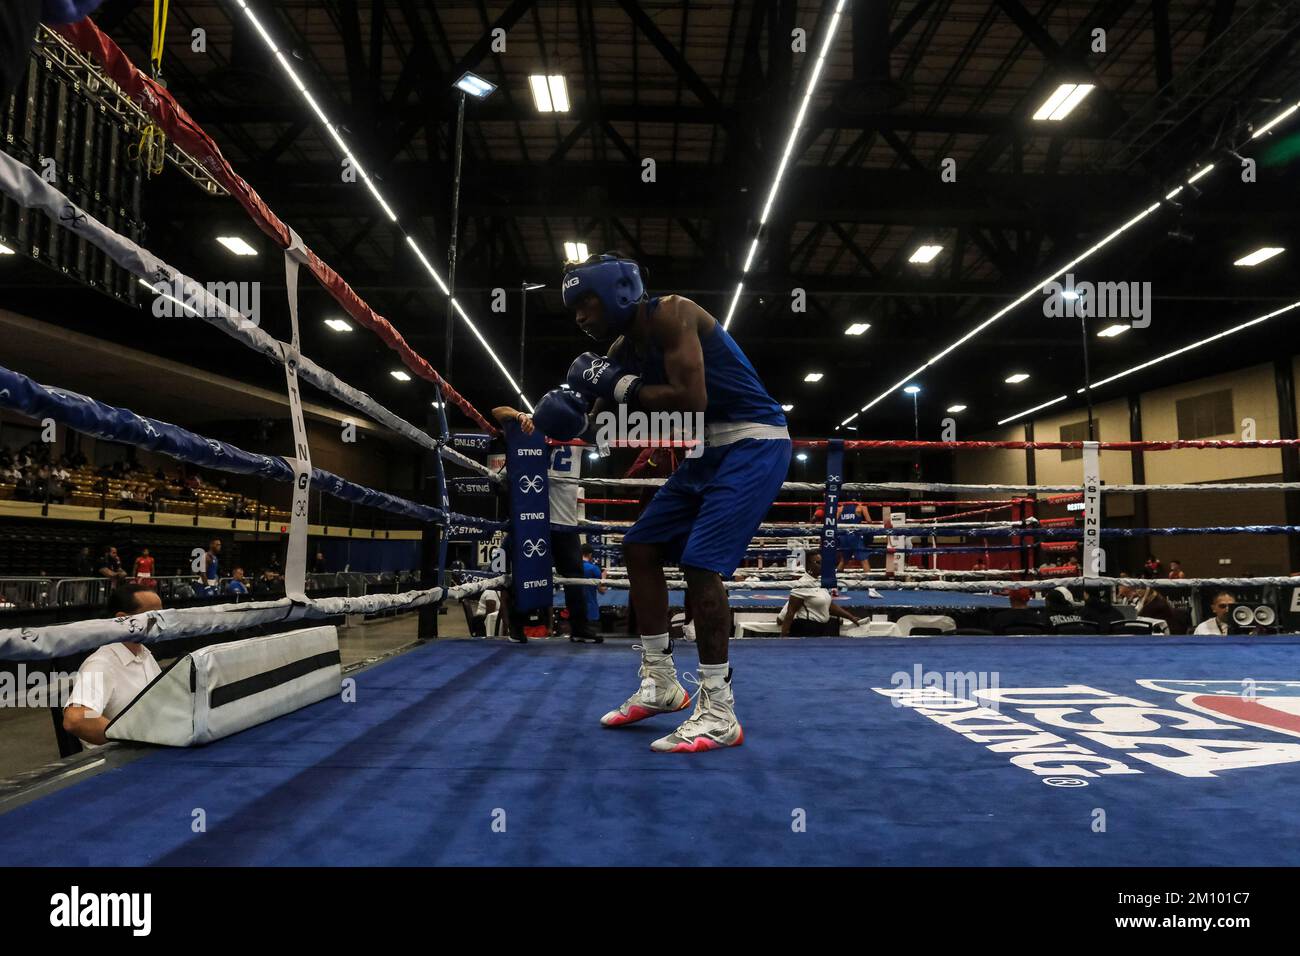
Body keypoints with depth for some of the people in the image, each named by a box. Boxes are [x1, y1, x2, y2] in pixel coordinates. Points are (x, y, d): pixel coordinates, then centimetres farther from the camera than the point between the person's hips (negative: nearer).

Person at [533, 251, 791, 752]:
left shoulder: (671, 314, -18)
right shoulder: (622, 349, 8)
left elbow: (690, 401, -29)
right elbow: (605, 421, 11)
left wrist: (618, 385, -19)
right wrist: (572, 418, -10)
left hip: (753, 445, -9)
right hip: (707, 451, 10)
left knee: (700, 563, -18)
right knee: (639, 548, 9)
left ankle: (719, 713, -7)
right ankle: (661, 683, 18)